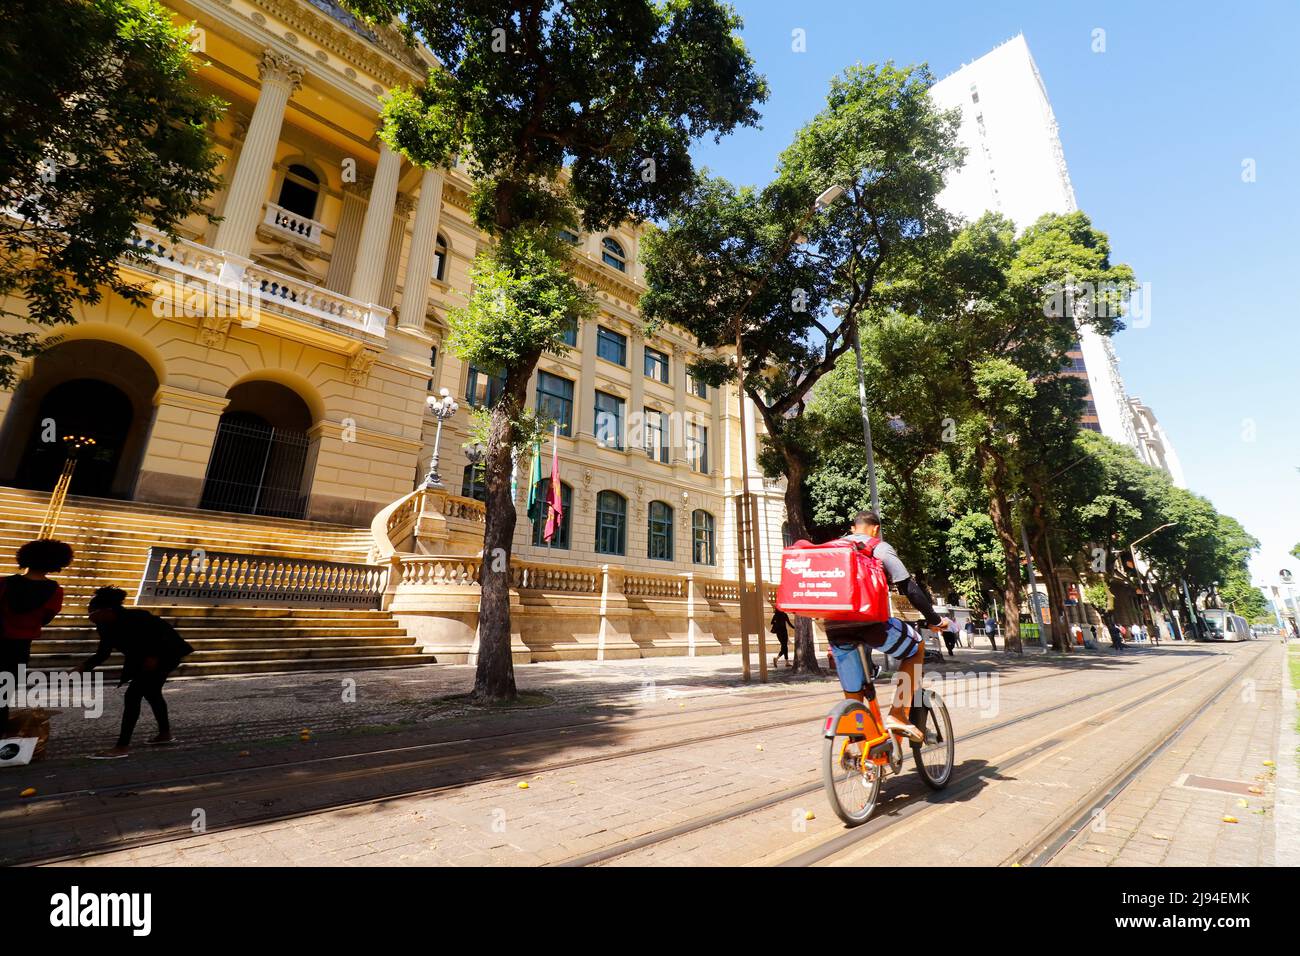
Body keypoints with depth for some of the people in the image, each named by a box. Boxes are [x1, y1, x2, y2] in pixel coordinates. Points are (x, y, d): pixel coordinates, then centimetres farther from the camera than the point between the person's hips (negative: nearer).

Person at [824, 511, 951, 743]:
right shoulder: (879, 548, 7)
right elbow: (909, 587, 1)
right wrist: (934, 620, 11)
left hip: (834, 628, 5)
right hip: (869, 621, -5)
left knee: (853, 696, 17)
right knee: (917, 648, 23)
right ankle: (898, 715, 15)